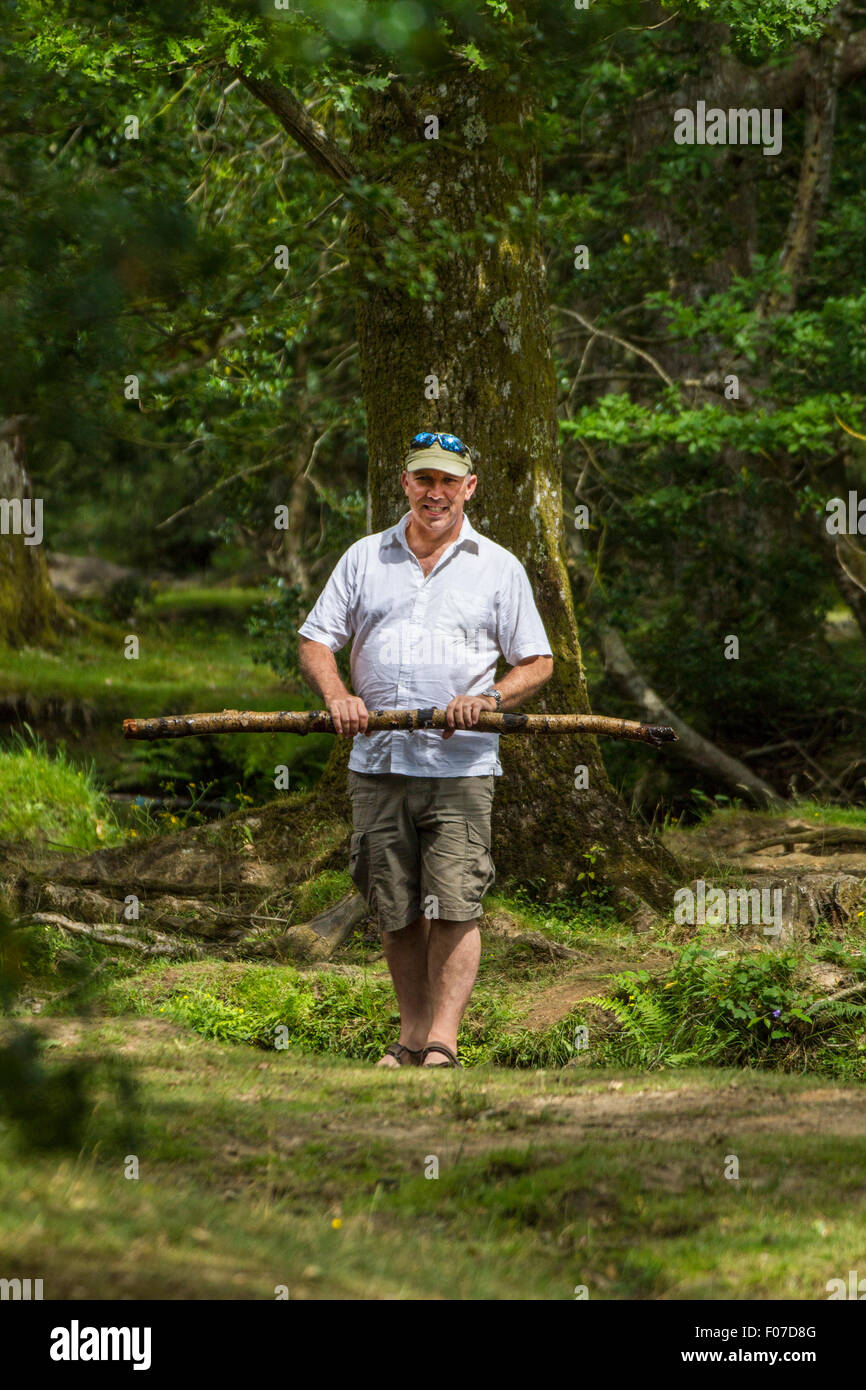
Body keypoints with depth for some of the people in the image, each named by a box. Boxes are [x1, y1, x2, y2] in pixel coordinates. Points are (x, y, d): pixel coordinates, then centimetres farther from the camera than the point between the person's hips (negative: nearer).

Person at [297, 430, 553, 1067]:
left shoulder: (499, 567, 9)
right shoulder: (365, 557, 13)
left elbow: (538, 663, 9)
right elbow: (315, 639, 13)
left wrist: (489, 699, -10)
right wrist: (336, 694, -7)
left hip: (461, 766, -2)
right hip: (378, 763, 2)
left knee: (454, 910, -11)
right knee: (396, 913, 6)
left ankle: (443, 1044, -10)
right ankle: (411, 1036, 16)